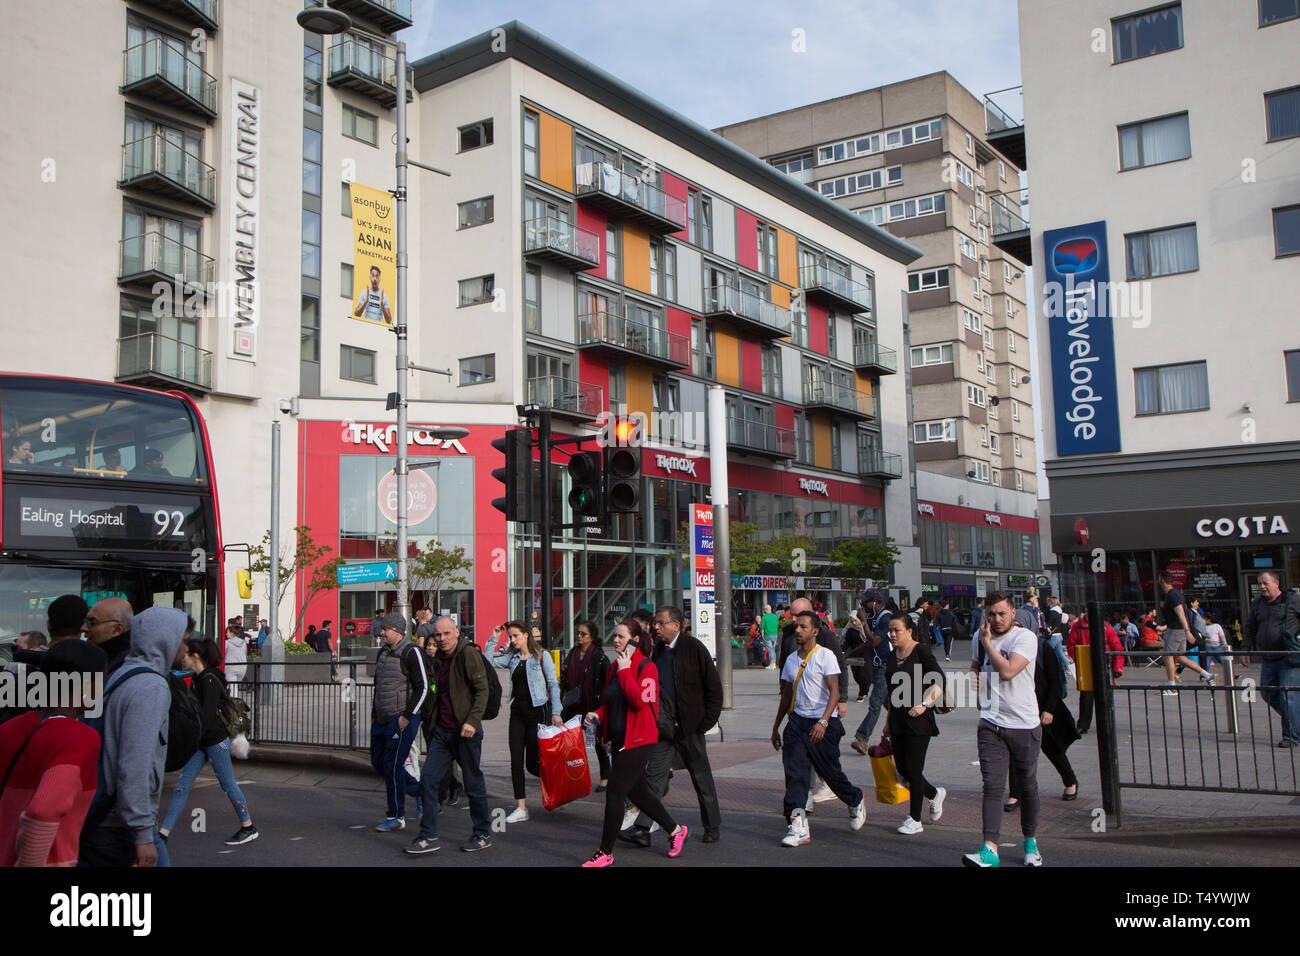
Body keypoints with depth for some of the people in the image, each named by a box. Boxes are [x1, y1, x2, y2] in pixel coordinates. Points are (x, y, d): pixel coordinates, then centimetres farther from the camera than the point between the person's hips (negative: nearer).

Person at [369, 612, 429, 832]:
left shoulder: (411, 653, -13)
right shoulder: (383, 652, 12)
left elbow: (422, 688, -15)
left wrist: (407, 717, -17)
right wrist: (374, 713, 18)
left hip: (402, 719, -9)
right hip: (381, 720, 9)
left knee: (392, 766, -6)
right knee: (378, 763, 12)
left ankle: (397, 817, 7)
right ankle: (418, 791, 28)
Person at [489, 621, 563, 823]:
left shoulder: (541, 656, -3)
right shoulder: (512, 657, 11)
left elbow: (553, 684, -5)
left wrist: (556, 713, -11)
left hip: (538, 711, -5)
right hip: (518, 712, 5)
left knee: (533, 763, -4)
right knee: (516, 760, 0)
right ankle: (521, 808, 5)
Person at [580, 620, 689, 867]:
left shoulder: (647, 666, -12)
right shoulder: (615, 667, 12)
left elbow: (640, 700, -26)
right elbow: (608, 701, 22)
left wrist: (625, 671, -21)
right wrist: (598, 715, 3)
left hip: (639, 740, -9)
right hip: (619, 739, 9)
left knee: (615, 792, -8)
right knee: (636, 791, 15)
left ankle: (605, 853, 1)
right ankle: (675, 830, 32)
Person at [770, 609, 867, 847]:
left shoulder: (826, 656, -8)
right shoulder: (791, 660, 11)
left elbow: (835, 693, -15)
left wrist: (823, 722, -27)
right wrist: (776, 727, 22)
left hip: (823, 724, -5)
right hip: (797, 721, 5)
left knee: (830, 772, 5)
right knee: (795, 772, -8)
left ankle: (856, 802, 35)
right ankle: (798, 826, -11)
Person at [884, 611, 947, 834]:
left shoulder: (921, 652, -10)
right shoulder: (893, 655, 11)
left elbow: (940, 682, -13)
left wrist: (925, 703, -25)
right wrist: (889, 718, 20)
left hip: (918, 719, -7)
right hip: (898, 719, 7)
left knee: (913, 768, -4)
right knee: (902, 768, 8)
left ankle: (915, 819, 9)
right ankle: (935, 794, 34)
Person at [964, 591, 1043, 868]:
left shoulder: (1025, 637, -10)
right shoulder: (979, 637, 10)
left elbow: (1008, 671, -24)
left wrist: (987, 642, -13)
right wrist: (973, 670, 6)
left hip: (1025, 725, -3)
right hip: (991, 725, 3)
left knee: (1028, 787, 11)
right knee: (992, 786, -9)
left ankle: (1031, 842, 31)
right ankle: (990, 850, -16)